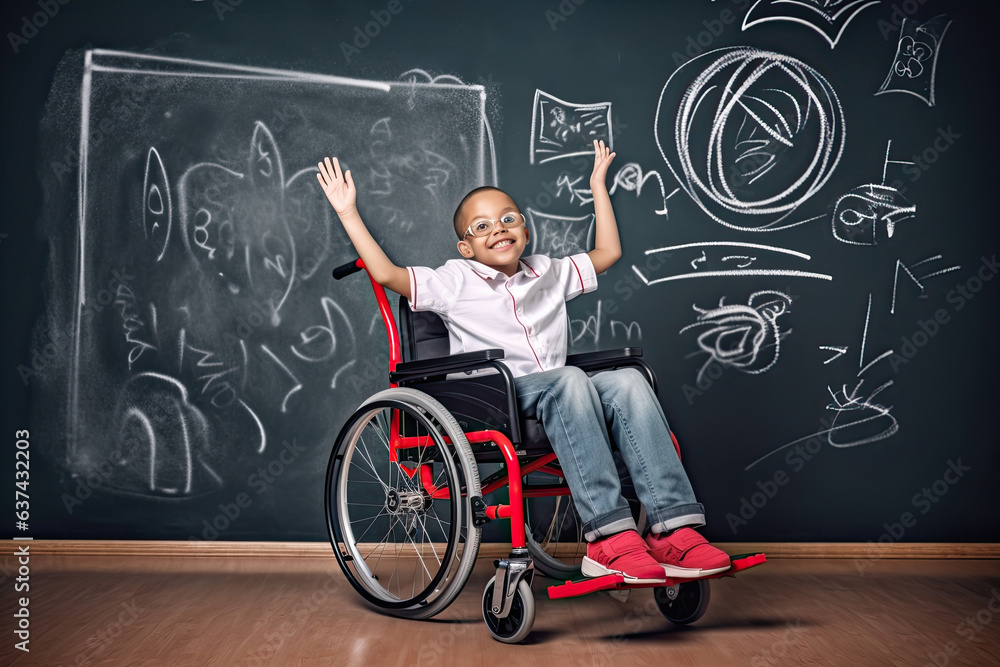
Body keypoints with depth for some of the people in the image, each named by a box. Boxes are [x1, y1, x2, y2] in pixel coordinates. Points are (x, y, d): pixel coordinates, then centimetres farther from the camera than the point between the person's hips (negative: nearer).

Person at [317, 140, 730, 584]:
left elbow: (608, 252, 35)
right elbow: (386, 274, 1)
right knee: (570, 380, -36)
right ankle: (608, 537, -42)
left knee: (627, 382, -26)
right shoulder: (455, 282, 12)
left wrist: (599, 184, 39)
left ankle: (673, 528, -34)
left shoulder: (549, 273, 27)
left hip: (555, 399, 5)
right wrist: (348, 213, 2)